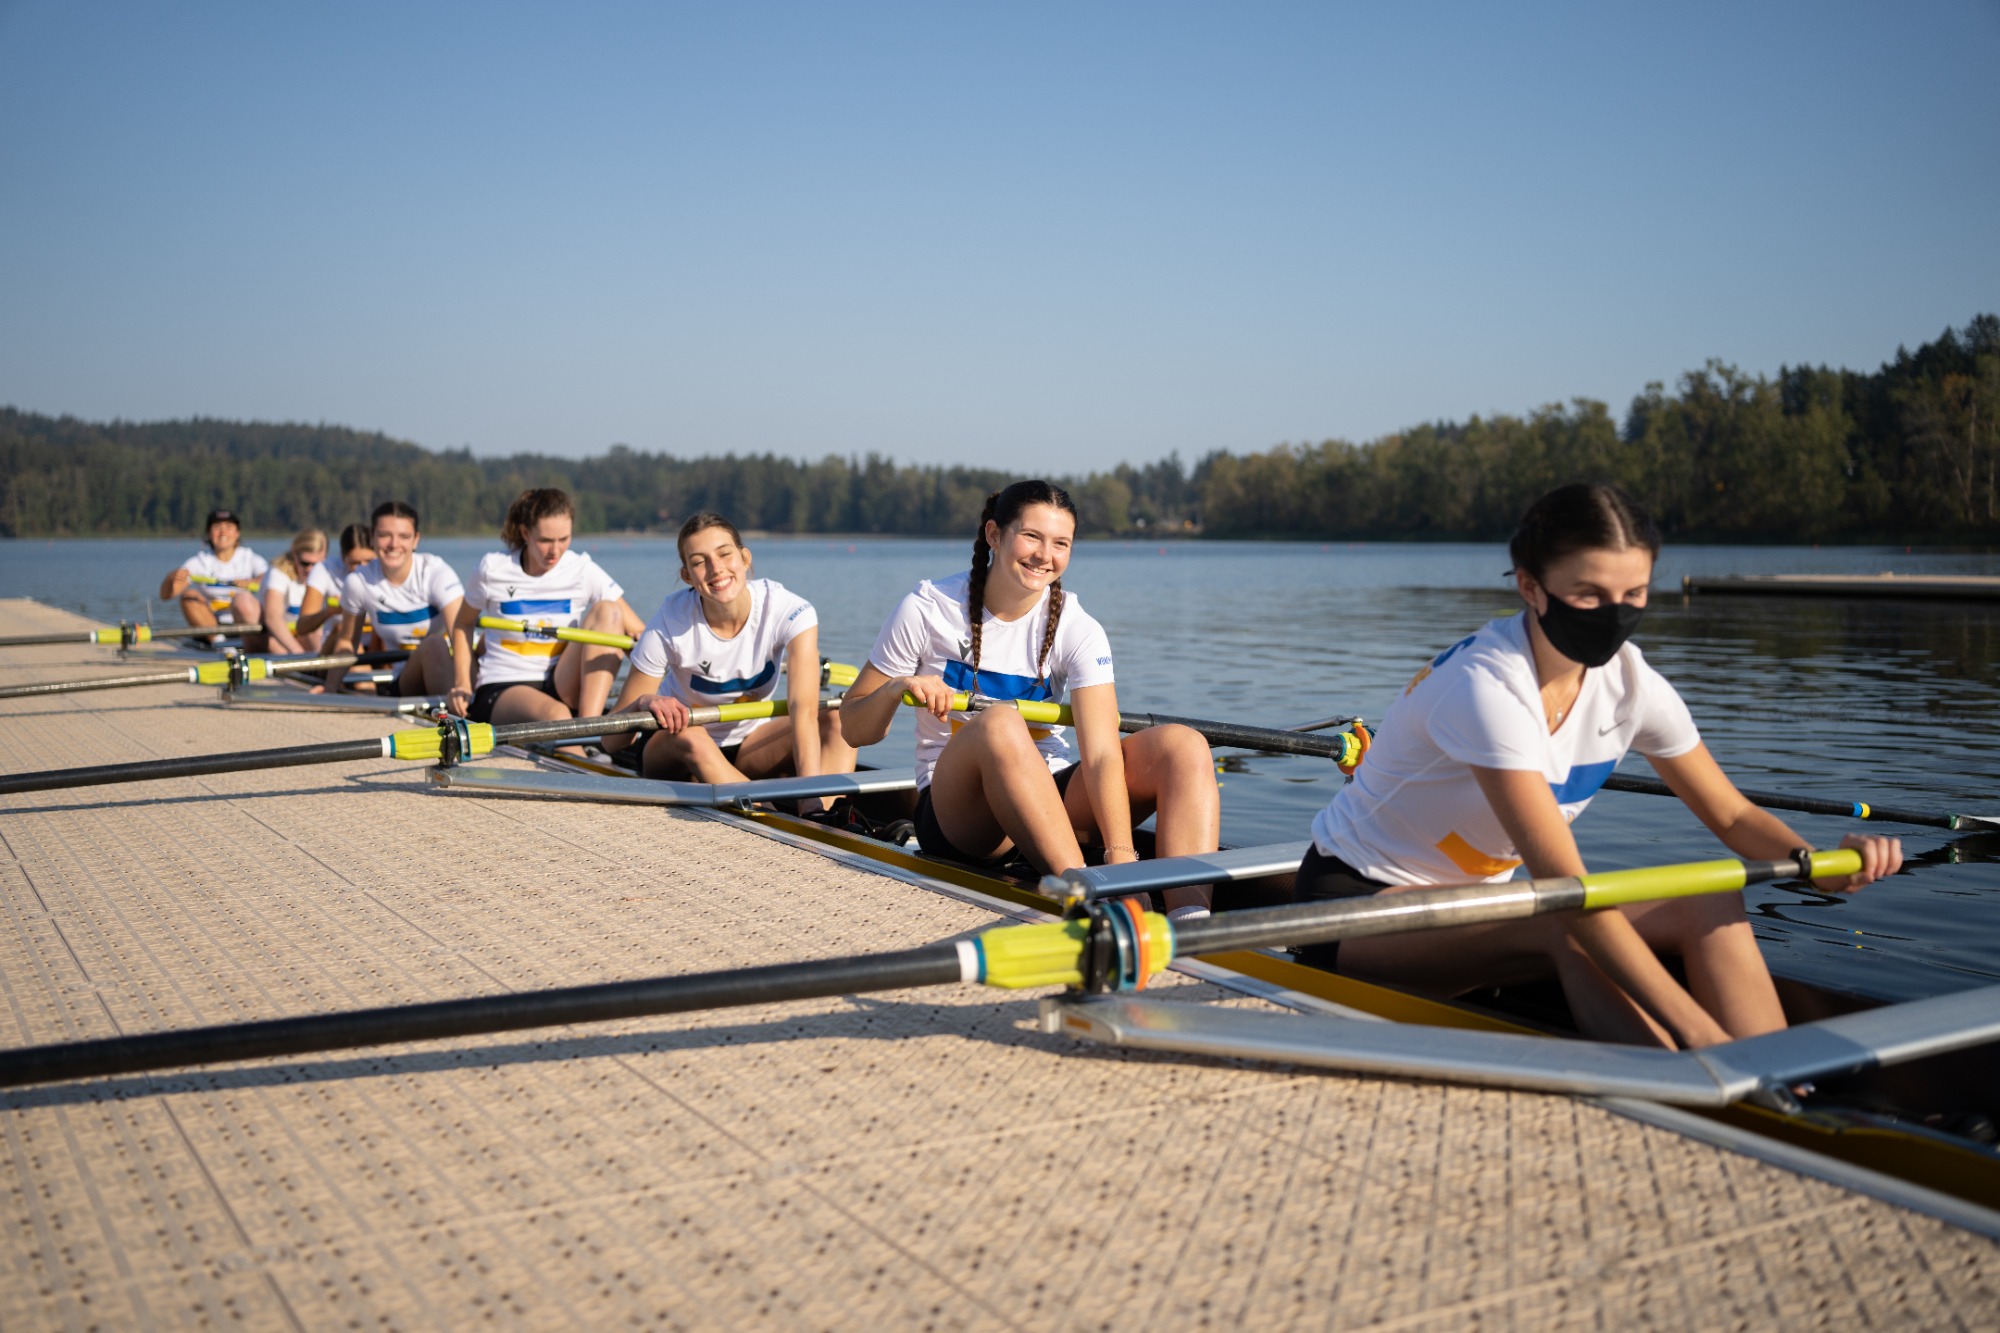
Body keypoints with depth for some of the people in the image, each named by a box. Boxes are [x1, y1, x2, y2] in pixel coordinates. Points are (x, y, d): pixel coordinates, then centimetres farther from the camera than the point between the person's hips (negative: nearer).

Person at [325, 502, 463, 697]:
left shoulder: (436, 572, -13)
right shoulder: (358, 582, -5)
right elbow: (346, 641, 12)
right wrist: (330, 688, 2)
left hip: (449, 668, 0)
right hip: (404, 683, 0)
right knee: (433, 644, -32)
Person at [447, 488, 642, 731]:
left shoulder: (583, 570, -3)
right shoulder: (493, 569, -3)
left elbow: (637, 632, -7)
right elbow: (463, 624, 14)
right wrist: (462, 684, 0)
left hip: (564, 689, 2)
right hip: (503, 689, -2)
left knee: (607, 611, -21)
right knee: (555, 715, -37)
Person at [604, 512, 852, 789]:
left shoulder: (789, 611, -20)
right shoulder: (669, 624, -21)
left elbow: (804, 710, -33)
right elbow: (611, 742, -18)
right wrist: (643, 703, -41)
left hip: (750, 748, 2)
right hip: (679, 756, -1)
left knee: (836, 719, -24)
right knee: (684, 731, -35)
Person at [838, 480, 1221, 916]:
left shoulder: (1077, 629, -5)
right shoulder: (929, 608, -6)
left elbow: (1100, 751, -18)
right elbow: (854, 730, -1)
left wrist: (1120, 854, -34)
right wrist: (896, 688, -23)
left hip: (1052, 800, 3)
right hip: (955, 809, -3)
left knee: (1184, 745, -21)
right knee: (998, 724, -36)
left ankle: (1189, 920, -42)